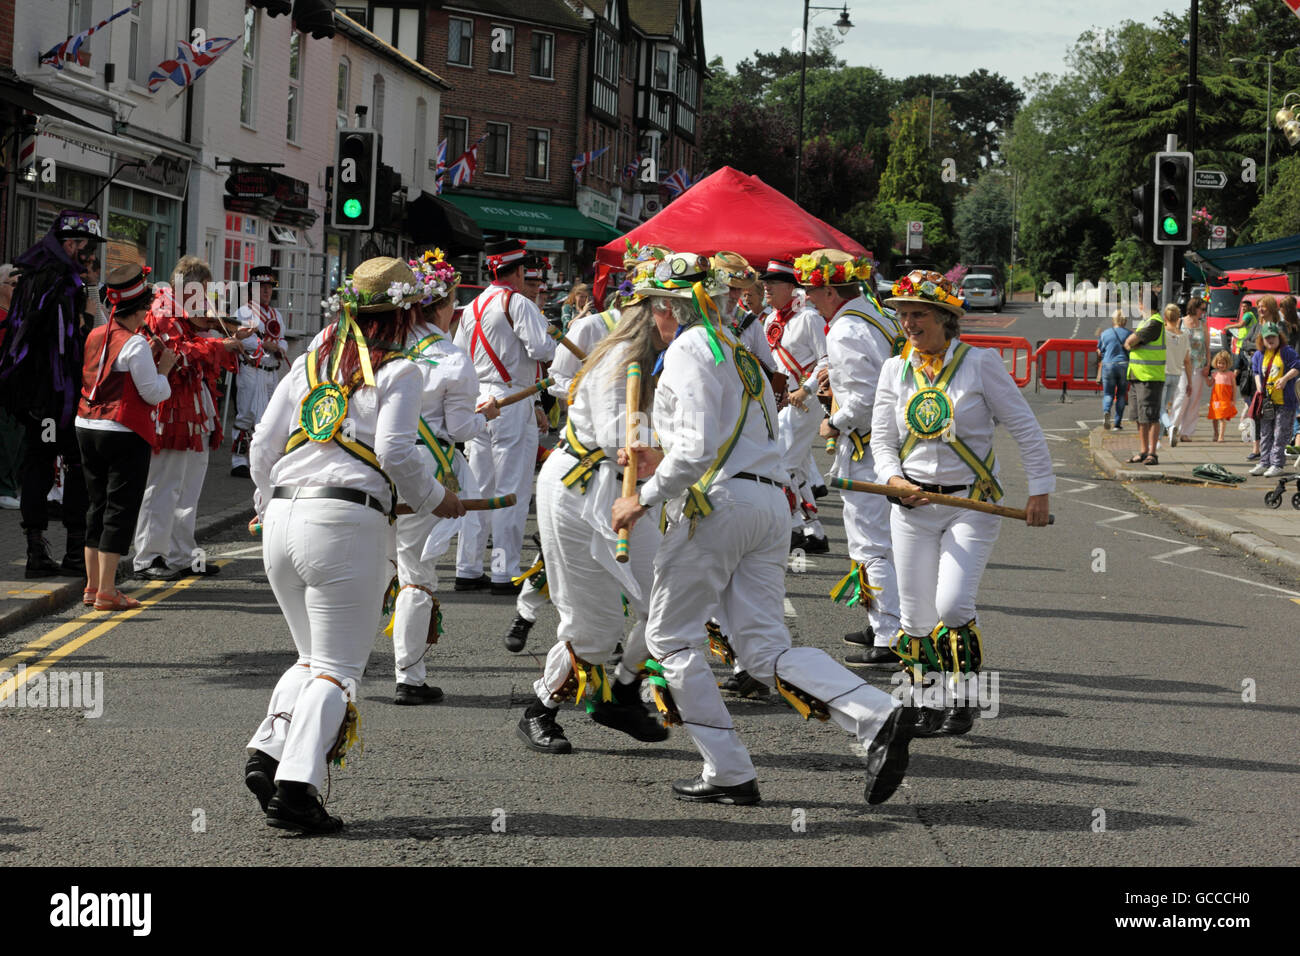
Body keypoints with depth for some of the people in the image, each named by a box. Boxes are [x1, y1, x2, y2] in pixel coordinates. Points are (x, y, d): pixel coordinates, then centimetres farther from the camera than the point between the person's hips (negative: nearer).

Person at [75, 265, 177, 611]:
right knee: (120, 509, -2)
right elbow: (152, 393, -14)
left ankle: (93, 586, 19)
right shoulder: (136, 344, -15)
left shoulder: (95, 336, 7)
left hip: (87, 427, 8)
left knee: (98, 505, 15)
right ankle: (106, 592, -4)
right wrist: (164, 368, 3)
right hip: (124, 434, -7)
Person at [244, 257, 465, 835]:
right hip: (347, 522, -6)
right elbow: (395, 450, -10)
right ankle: (296, 785, -16)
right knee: (337, 667, -1)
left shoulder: (310, 364, 17)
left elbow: (263, 445, 15)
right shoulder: (397, 372, 1)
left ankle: (268, 751, -1)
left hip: (282, 520, 6)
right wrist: (433, 500, 6)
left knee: (313, 657, 19)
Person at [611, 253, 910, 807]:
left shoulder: (689, 350, -5)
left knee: (671, 638, 6)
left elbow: (698, 447, -17)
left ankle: (728, 773, 2)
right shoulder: (740, 353, 24)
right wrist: (663, 466, 27)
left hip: (718, 502, -8)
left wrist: (645, 497, -10)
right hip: (771, 500, 8)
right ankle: (875, 717, -18)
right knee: (765, 648, 3)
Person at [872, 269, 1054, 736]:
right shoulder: (895, 370, 7)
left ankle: (963, 700, 4)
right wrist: (895, 480, -11)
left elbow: (1025, 428, -2)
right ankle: (924, 706, 20)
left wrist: (1039, 490, -5)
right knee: (917, 616, 4)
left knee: (953, 607, -16)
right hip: (913, 506, 4)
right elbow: (881, 439, 9)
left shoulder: (979, 363, -5)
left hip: (972, 505, -4)